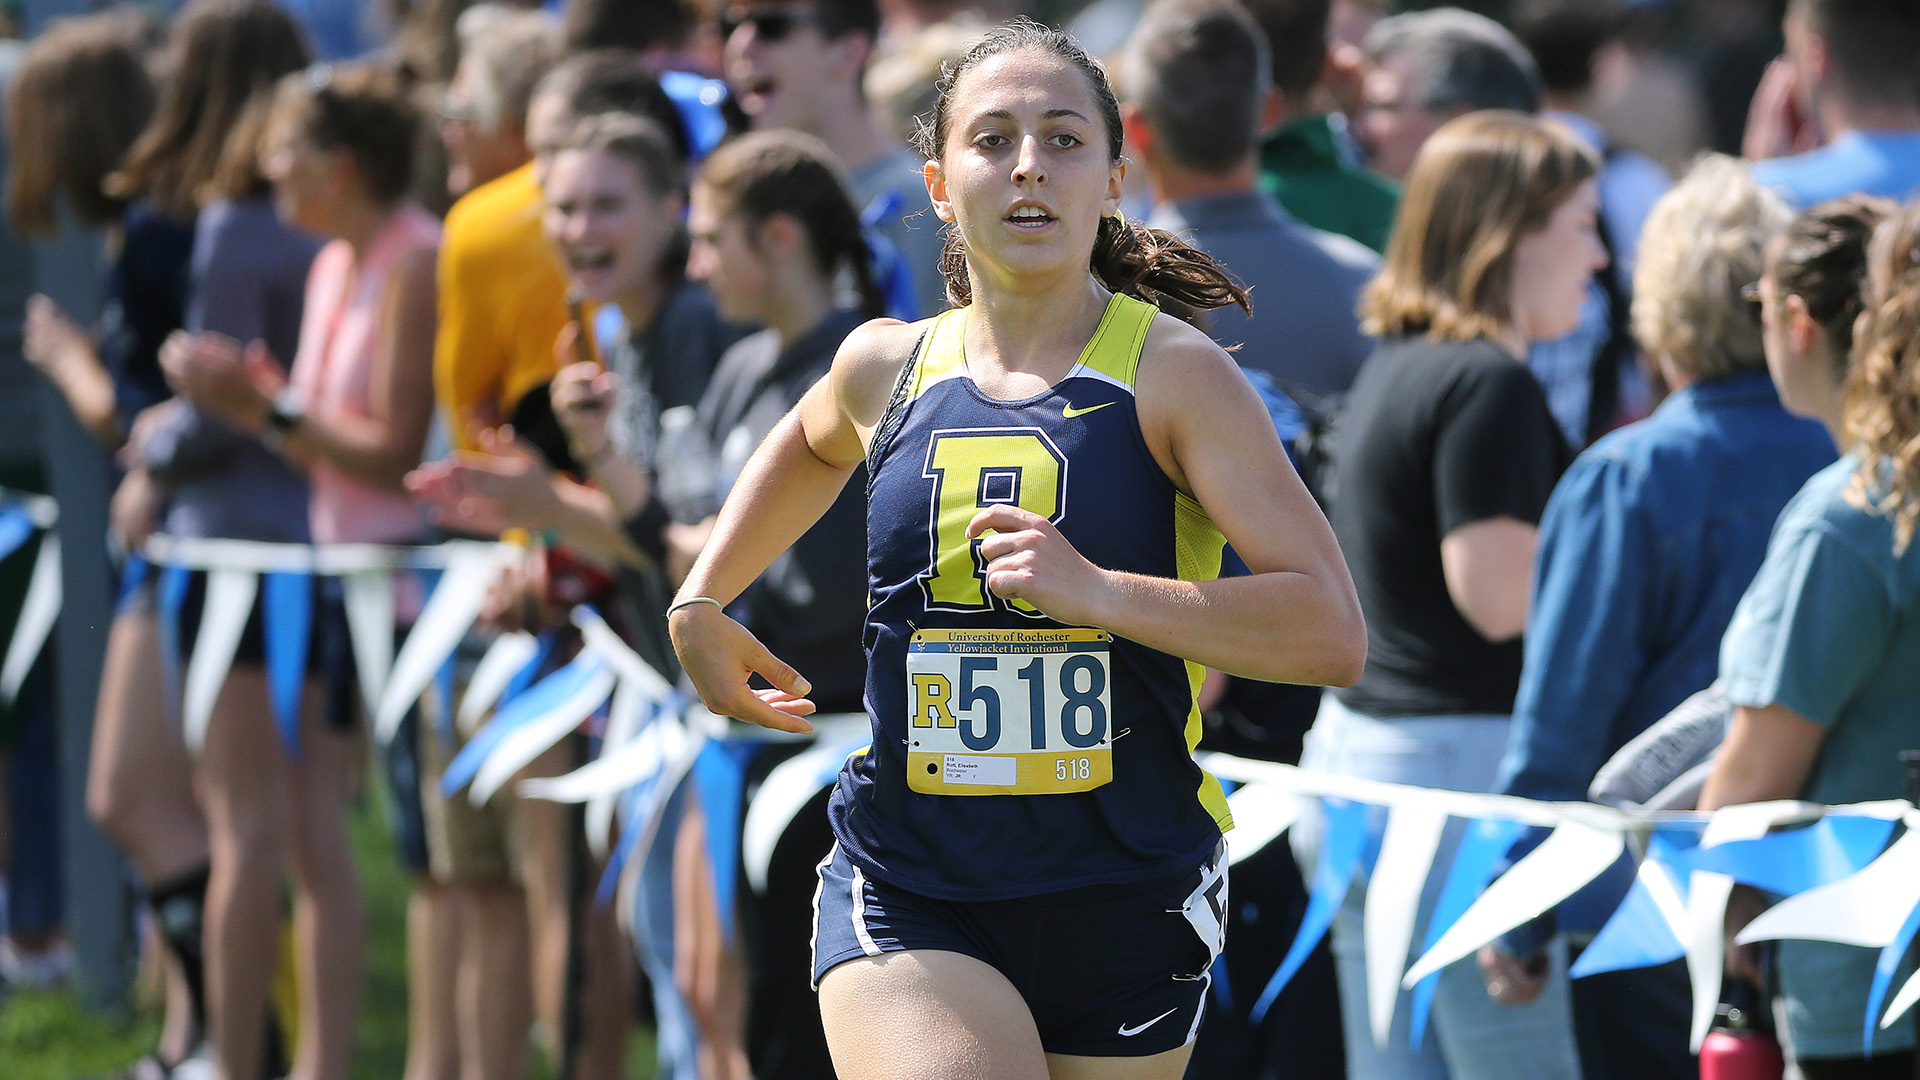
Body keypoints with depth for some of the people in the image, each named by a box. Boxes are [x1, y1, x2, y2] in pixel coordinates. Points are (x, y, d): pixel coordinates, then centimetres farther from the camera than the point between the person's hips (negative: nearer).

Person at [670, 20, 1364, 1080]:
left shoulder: (1174, 374, -6)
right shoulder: (885, 367, 5)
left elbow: (1330, 631, -13)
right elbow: (809, 444, 33)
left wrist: (1096, 590, -22)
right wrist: (702, 604, 24)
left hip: (1124, 901, -1)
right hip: (906, 893, 1)